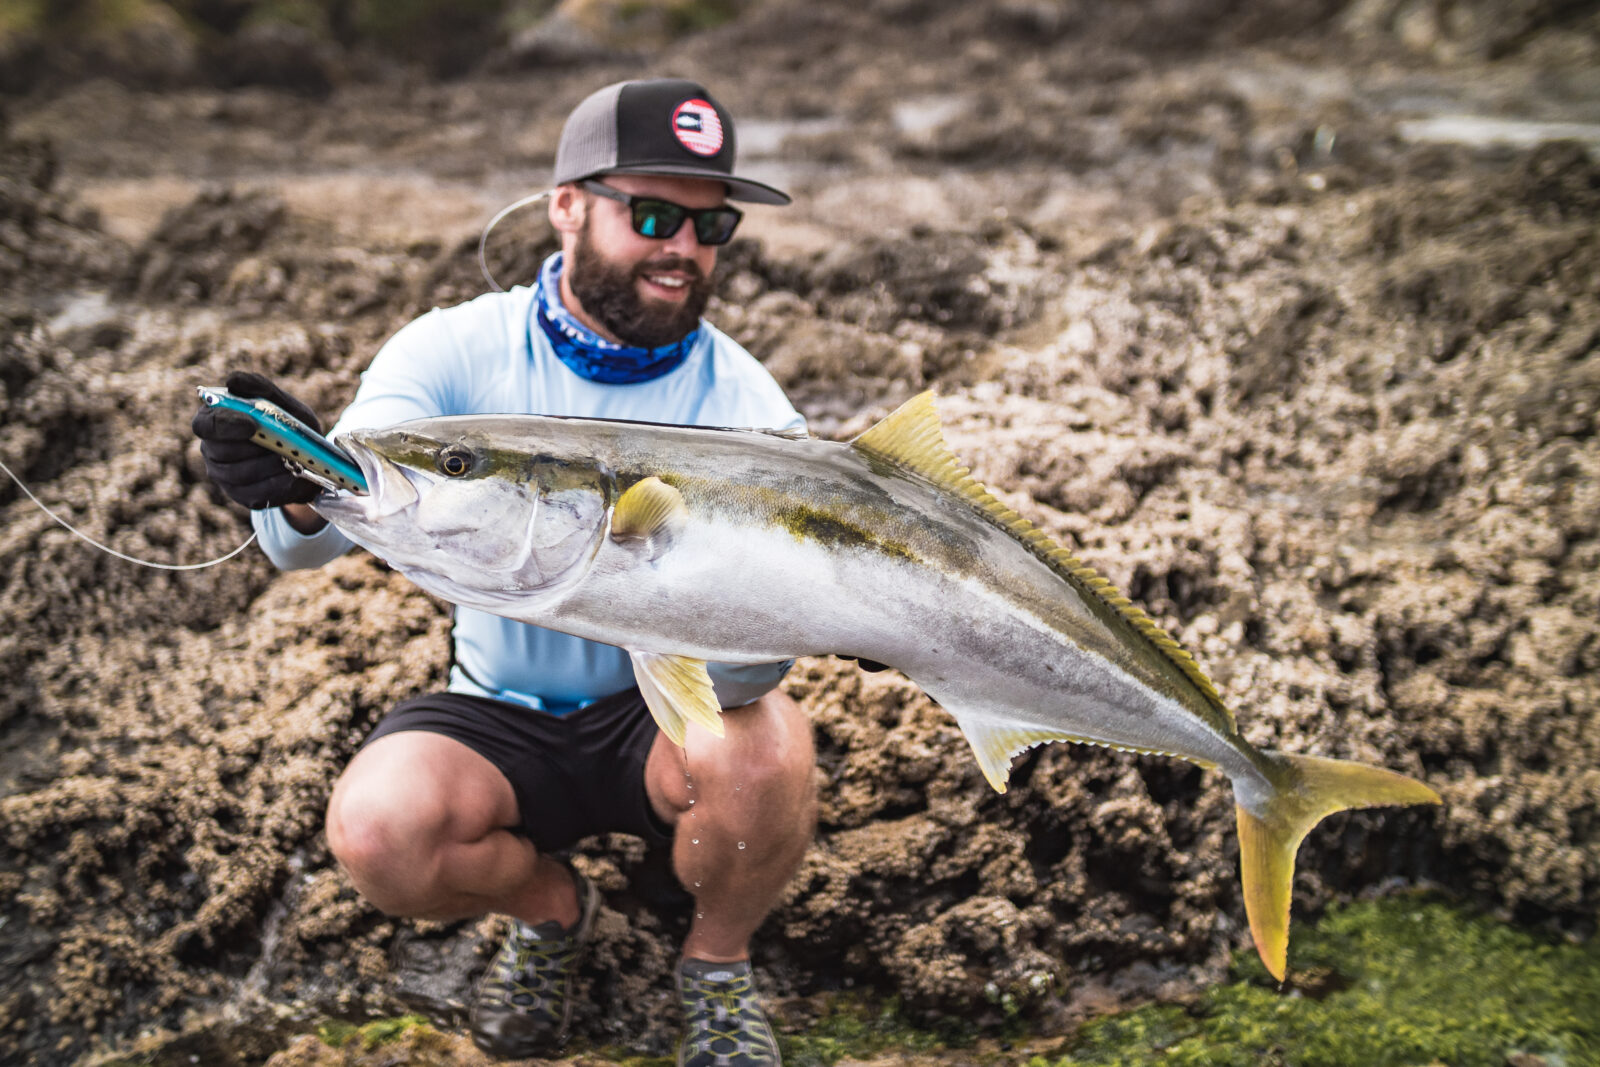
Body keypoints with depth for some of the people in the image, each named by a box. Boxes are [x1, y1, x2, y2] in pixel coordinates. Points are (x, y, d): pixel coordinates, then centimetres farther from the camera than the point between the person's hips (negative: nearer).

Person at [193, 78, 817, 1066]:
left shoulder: (741, 401, -13)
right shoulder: (461, 350, -9)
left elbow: (749, 667, -23)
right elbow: (312, 538, -23)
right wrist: (299, 492, -47)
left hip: (659, 719, -1)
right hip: (502, 719, 1)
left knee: (762, 750, -33)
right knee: (379, 824, -28)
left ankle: (719, 962, 2)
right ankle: (549, 909, 9)